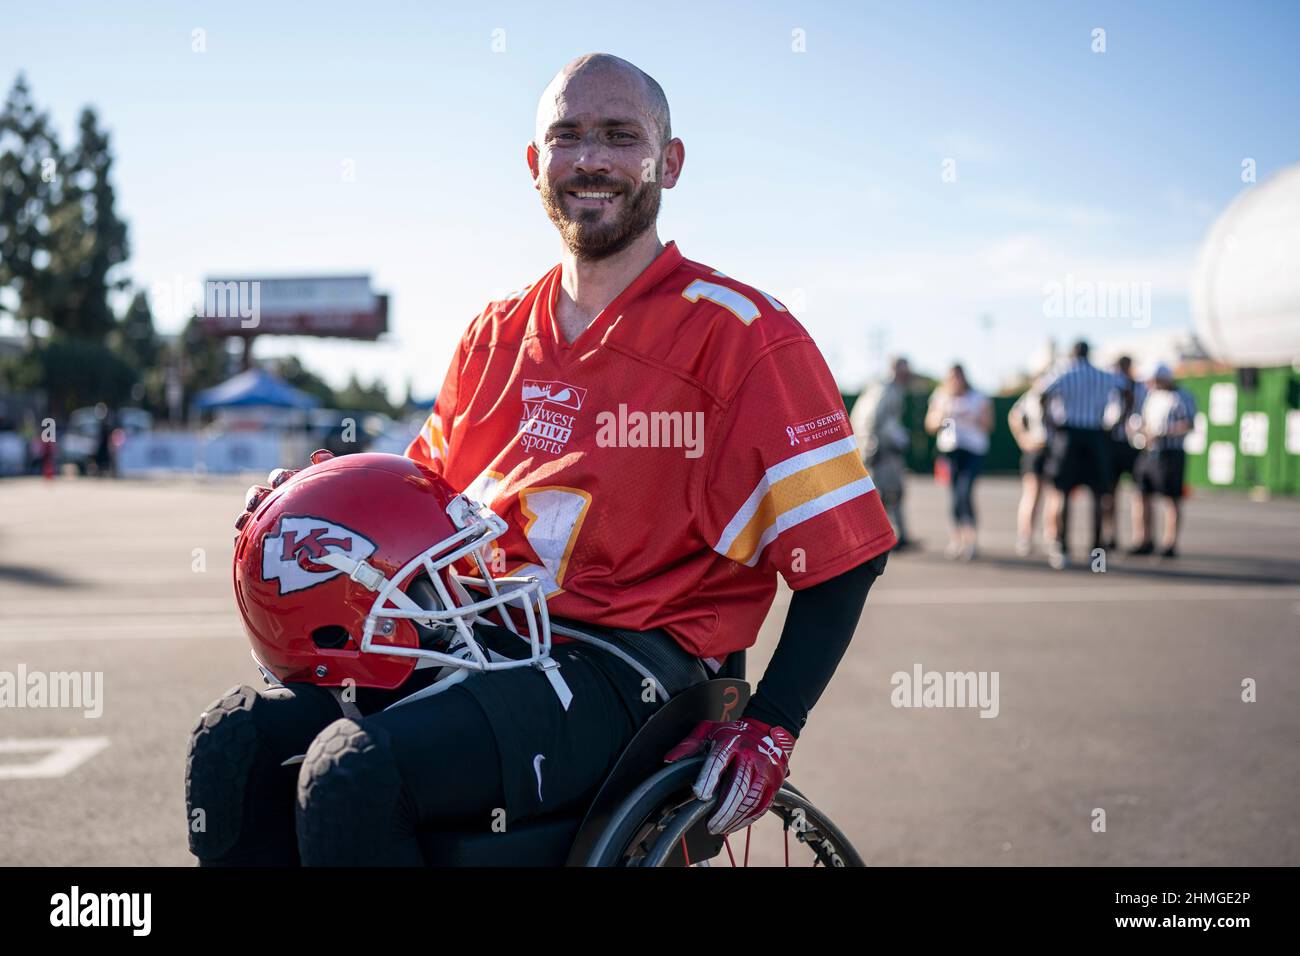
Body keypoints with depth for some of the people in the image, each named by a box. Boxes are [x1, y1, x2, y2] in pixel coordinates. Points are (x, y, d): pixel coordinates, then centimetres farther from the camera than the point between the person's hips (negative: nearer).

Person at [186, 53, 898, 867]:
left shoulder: (739, 334, -6)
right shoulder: (497, 335, 14)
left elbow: (845, 548, -7)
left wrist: (771, 727, -16)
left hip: (627, 668, -6)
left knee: (355, 774, -27)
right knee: (238, 741, -10)